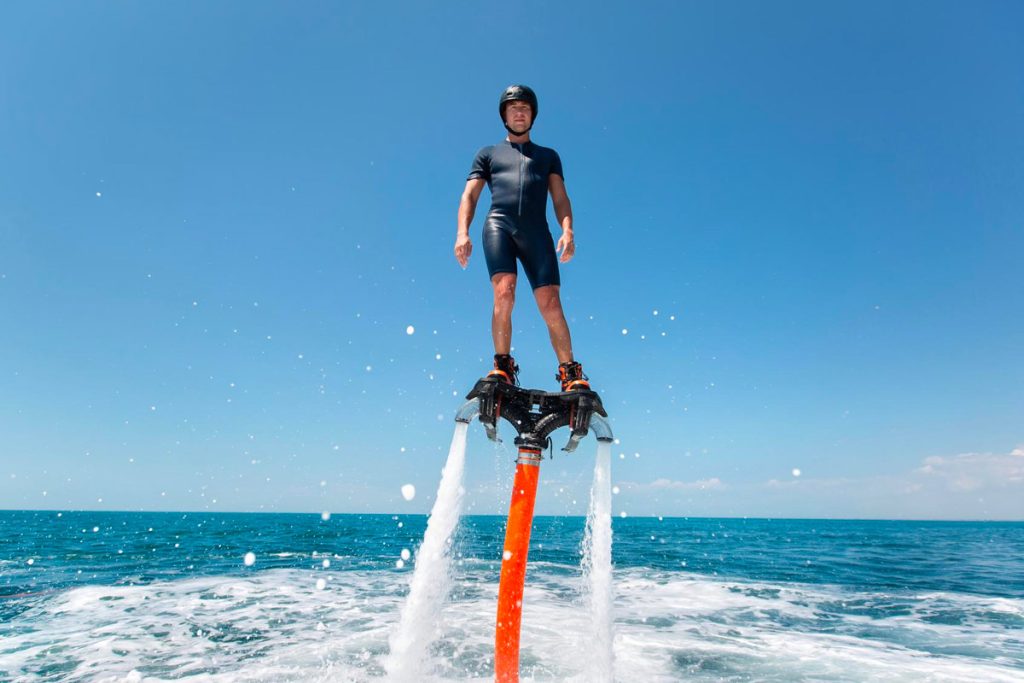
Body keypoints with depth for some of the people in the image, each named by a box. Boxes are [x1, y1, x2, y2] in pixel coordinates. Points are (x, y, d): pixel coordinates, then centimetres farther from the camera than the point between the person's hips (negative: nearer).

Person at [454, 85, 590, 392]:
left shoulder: (548, 155, 28)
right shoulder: (488, 153, 25)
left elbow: (560, 198, 15)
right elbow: (469, 196, 15)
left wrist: (567, 230, -5)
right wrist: (462, 232, -3)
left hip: (536, 231, 1)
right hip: (499, 224, 0)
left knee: (550, 303, -13)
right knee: (504, 292, -23)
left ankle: (570, 373, -6)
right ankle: (503, 366, -13)